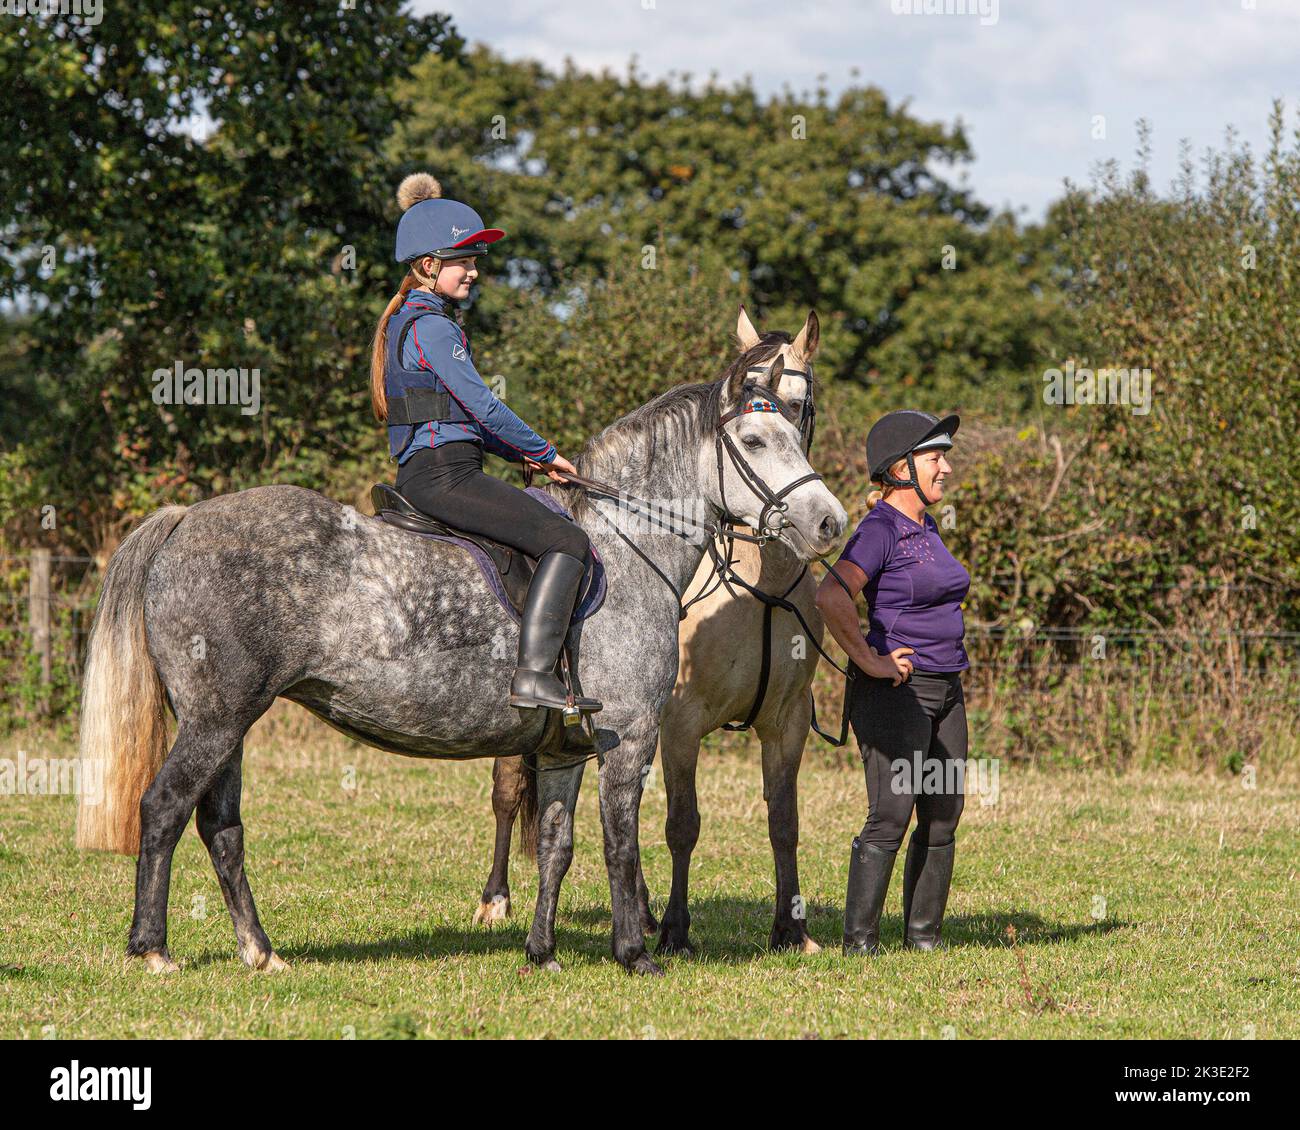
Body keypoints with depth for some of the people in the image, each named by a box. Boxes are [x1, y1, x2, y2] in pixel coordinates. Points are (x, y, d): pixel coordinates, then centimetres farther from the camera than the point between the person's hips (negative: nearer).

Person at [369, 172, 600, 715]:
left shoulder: (406, 320, 20)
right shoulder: (432, 327, -12)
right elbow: (482, 404, -16)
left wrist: (523, 455, 16)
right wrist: (544, 453, -3)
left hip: (422, 474, 11)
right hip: (444, 473, -11)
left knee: (547, 523, 20)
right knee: (567, 541, -15)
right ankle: (534, 675, -24)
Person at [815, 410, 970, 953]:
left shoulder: (926, 529, 15)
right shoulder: (879, 530, -13)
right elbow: (832, 596, -29)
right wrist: (870, 661, -22)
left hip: (945, 689, 9)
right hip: (895, 690, -9)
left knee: (943, 819, 8)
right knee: (891, 817, -11)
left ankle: (923, 936, 15)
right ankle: (859, 940, -7)